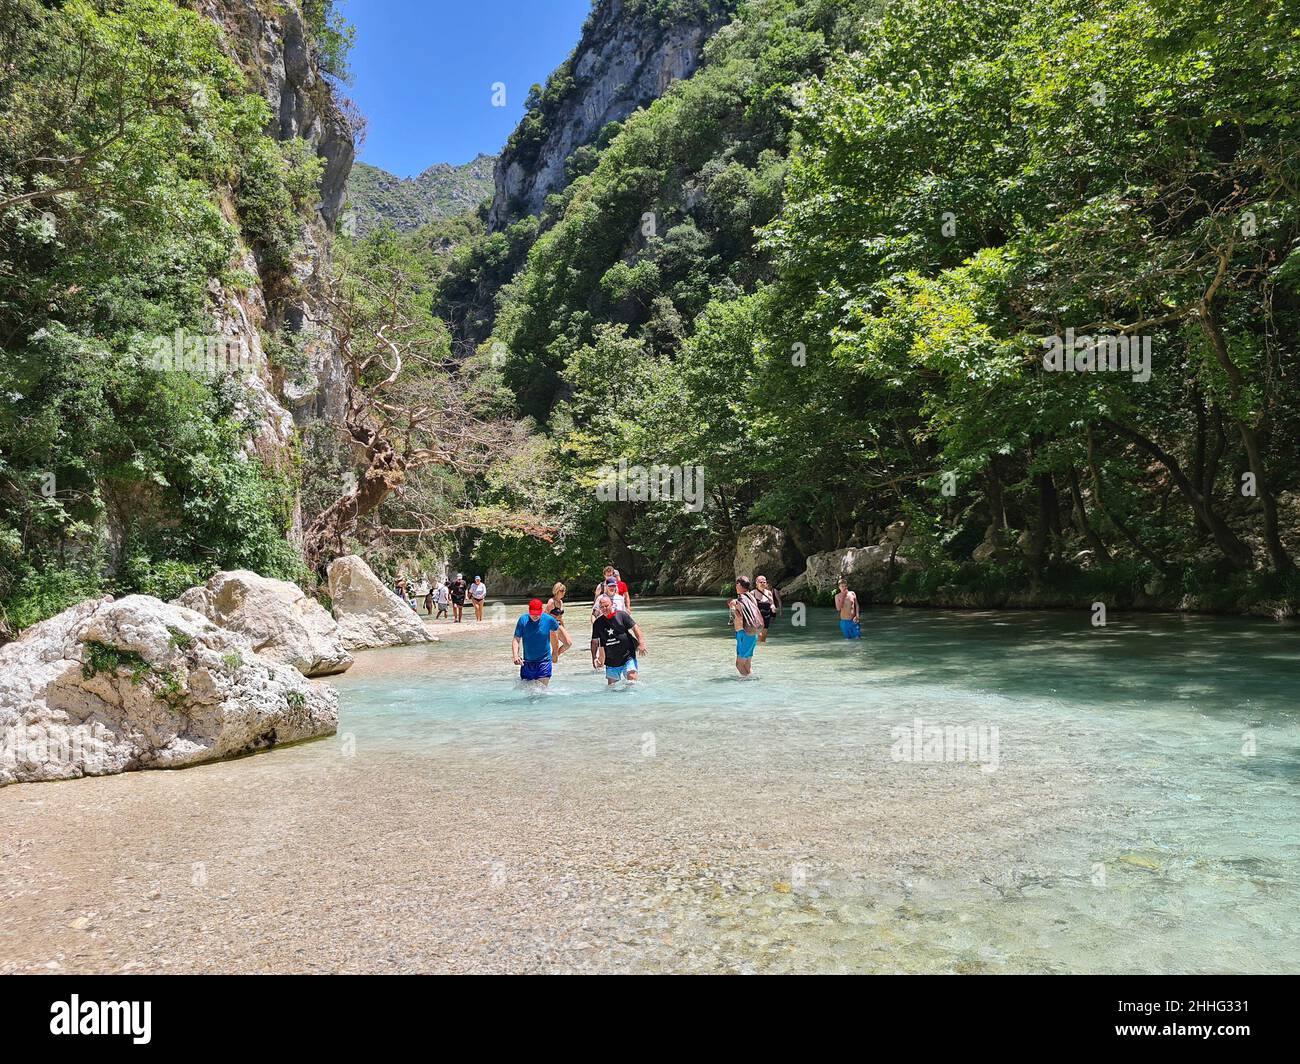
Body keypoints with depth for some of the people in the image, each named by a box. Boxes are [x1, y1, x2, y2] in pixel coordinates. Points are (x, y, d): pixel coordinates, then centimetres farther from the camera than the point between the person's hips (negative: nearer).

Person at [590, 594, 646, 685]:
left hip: (627, 656, -3)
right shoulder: (597, 623, 4)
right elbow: (594, 642, 11)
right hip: (611, 660, 3)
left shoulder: (622, 615, -3)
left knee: (632, 678, -16)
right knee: (611, 685, 8)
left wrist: (641, 643, -15)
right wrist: (594, 658, 4)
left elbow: (635, 628, -4)